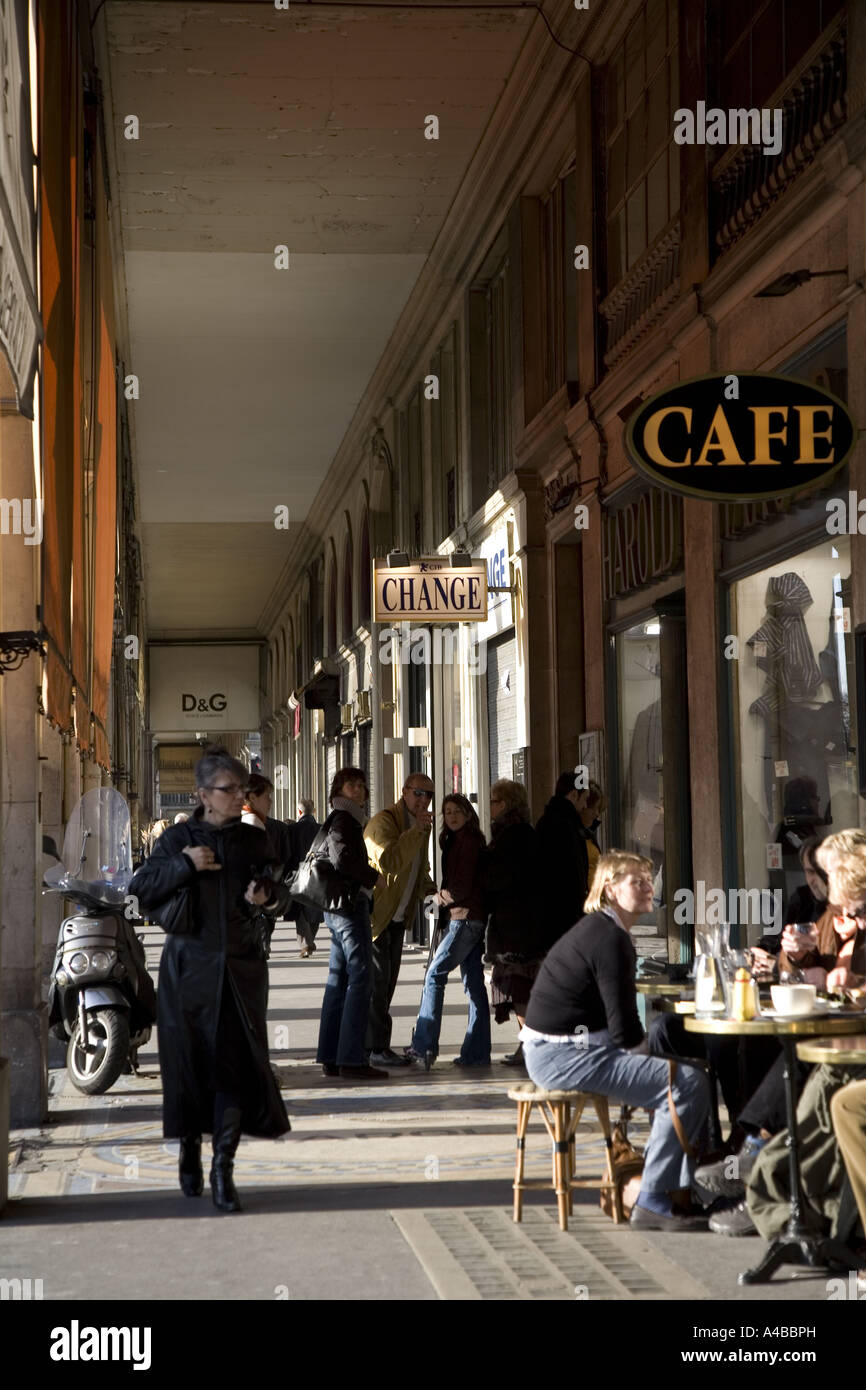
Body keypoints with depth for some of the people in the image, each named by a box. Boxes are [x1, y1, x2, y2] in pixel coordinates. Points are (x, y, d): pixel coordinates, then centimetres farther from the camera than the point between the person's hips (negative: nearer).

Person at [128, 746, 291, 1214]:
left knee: (235, 1065, -7)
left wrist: (268, 897, -7)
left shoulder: (255, 841, 7)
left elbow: (277, 890, 16)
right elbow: (139, 888, -2)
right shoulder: (177, 839, 2)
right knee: (188, 1063, 6)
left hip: (240, 968, 1)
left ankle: (224, 1169, -4)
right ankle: (190, 1152, 28)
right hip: (189, 966, -1)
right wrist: (184, 865, -13)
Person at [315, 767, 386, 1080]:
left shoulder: (342, 820, 20)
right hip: (350, 902, -11)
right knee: (361, 977, -11)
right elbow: (343, 859, -23)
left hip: (336, 908, 11)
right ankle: (351, 1058, -14)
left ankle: (330, 1057, 12)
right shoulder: (344, 820, -10)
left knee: (339, 979, 10)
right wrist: (373, 876, -11)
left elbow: (324, 856, 26)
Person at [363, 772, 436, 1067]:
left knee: (386, 982, 11)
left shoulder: (421, 825, 12)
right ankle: (377, 1048, -4)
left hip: (398, 916, 9)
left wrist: (430, 889, 6)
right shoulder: (384, 821, -16)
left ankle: (377, 1044, 17)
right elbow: (389, 862, -32)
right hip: (374, 912, -9)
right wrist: (416, 831, -30)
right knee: (376, 980, -8)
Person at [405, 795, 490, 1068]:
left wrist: (440, 898, 0)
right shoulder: (457, 841, 20)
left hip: (465, 918, -10)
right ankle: (477, 1052, 7)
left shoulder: (469, 841, -11)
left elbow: (462, 886, -15)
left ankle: (424, 1045, -11)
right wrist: (444, 897, 4)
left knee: (435, 975, -9)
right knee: (473, 982, 7)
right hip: (471, 919, 10)